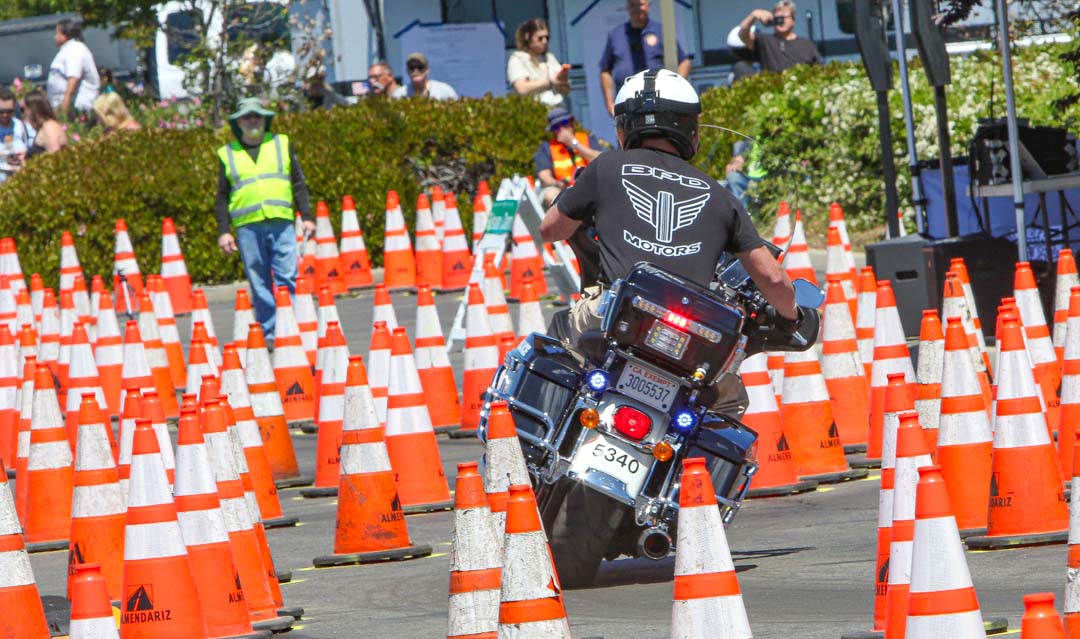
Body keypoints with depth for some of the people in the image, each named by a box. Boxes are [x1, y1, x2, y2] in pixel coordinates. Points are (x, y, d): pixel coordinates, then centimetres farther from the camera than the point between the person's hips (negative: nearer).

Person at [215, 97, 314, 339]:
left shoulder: (282, 144, 14)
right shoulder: (228, 154, 13)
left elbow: (298, 184, 14)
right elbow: (222, 197, 13)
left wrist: (307, 217, 6)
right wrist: (224, 231, 4)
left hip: (281, 223, 0)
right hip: (247, 226, 0)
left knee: (287, 278, -8)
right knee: (259, 283, -1)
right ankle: (268, 334, 3)